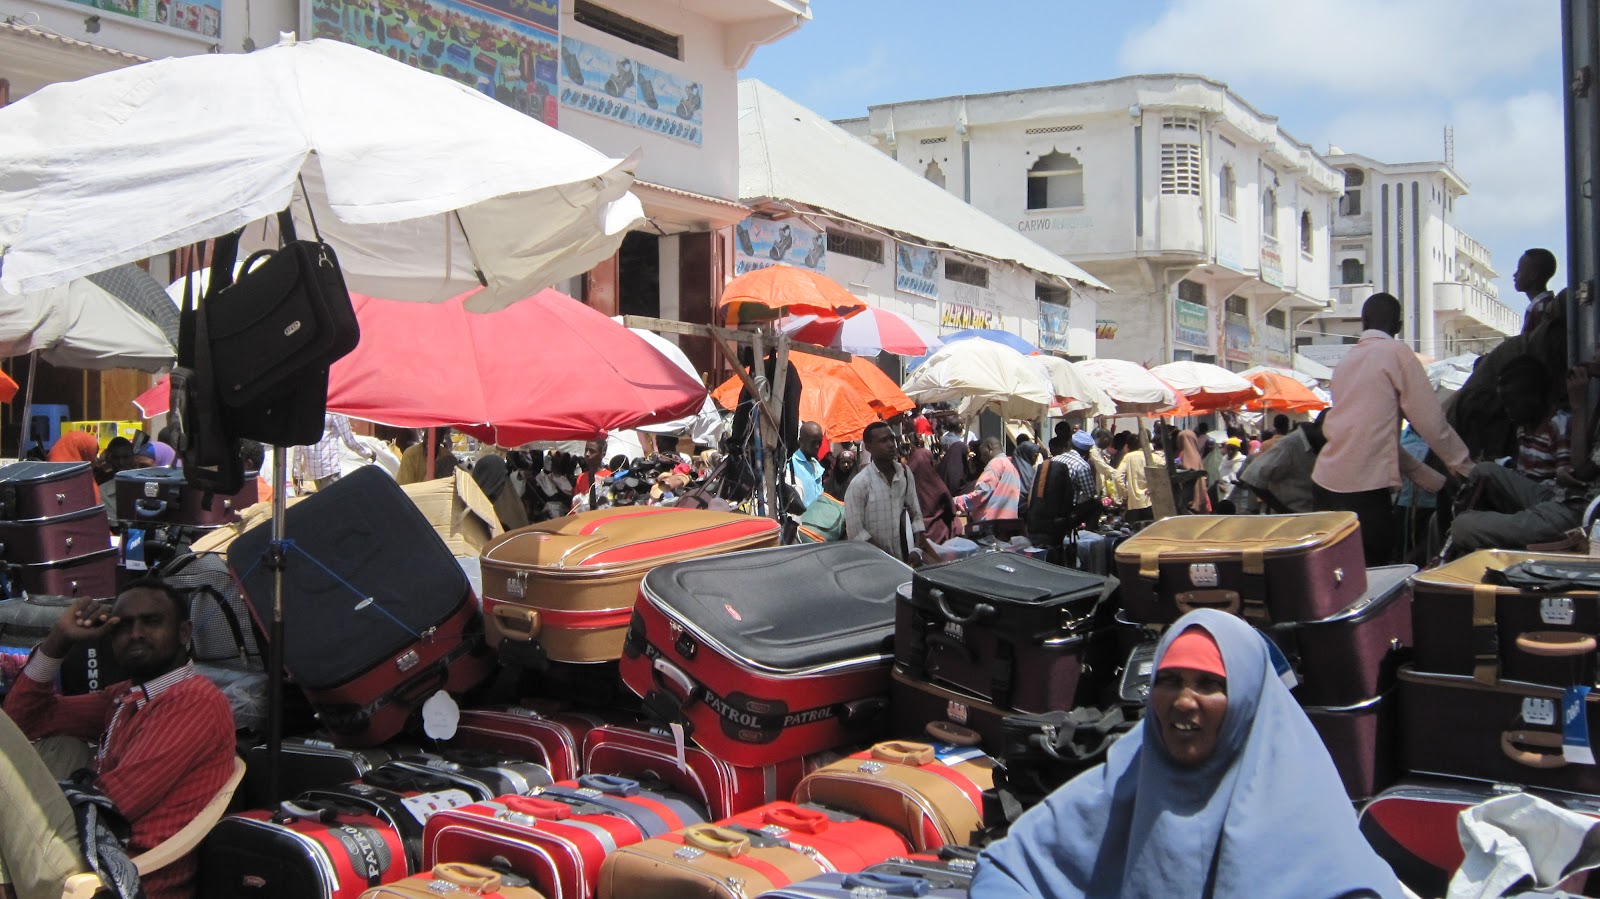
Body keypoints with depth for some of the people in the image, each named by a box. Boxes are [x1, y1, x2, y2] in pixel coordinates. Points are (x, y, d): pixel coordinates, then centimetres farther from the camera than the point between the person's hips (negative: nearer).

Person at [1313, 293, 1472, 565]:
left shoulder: (1347, 359, 18)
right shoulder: (1396, 353, -3)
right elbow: (1429, 418, -3)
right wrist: (1466, 468, 10)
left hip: (1325, 481, 7)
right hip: (1363, 486, -7)